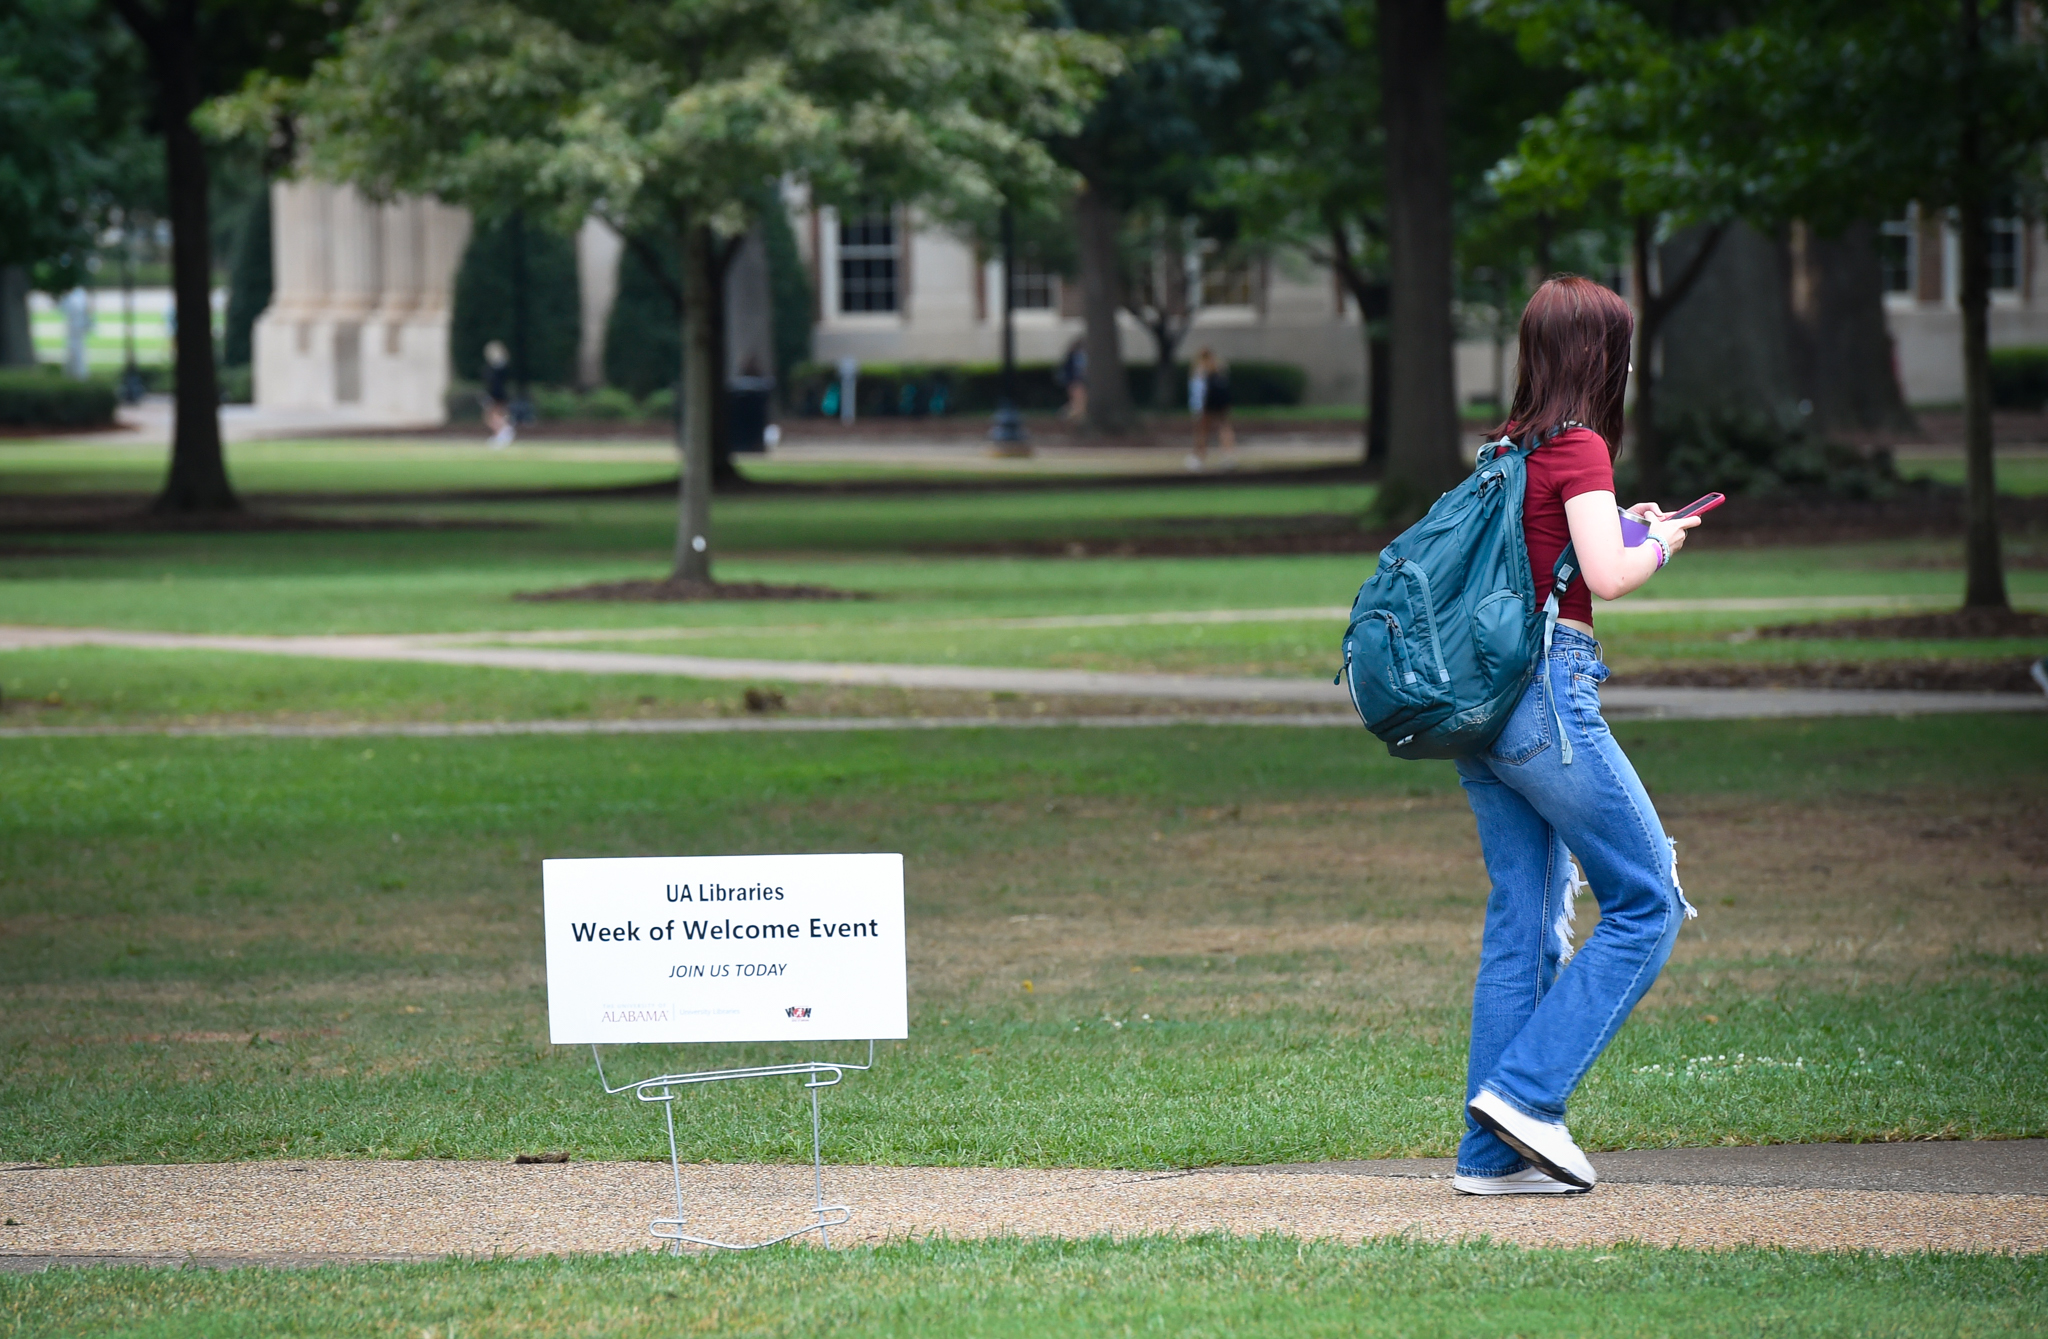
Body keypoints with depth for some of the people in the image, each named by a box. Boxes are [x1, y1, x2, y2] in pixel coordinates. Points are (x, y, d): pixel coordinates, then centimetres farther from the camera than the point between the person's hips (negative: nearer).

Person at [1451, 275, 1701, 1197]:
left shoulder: (1508, 450, 14)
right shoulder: (1579, 448, -9)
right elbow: (1606, 577, -19)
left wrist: (1625, 530, 21)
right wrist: (1658, 543, 1)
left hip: (1482, 701, 8)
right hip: (1547, 693, -8)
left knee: (1525, 921, 10)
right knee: (1648, 902, -1)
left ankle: (1493, 1151, 8)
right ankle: (1526, 1089, -8)